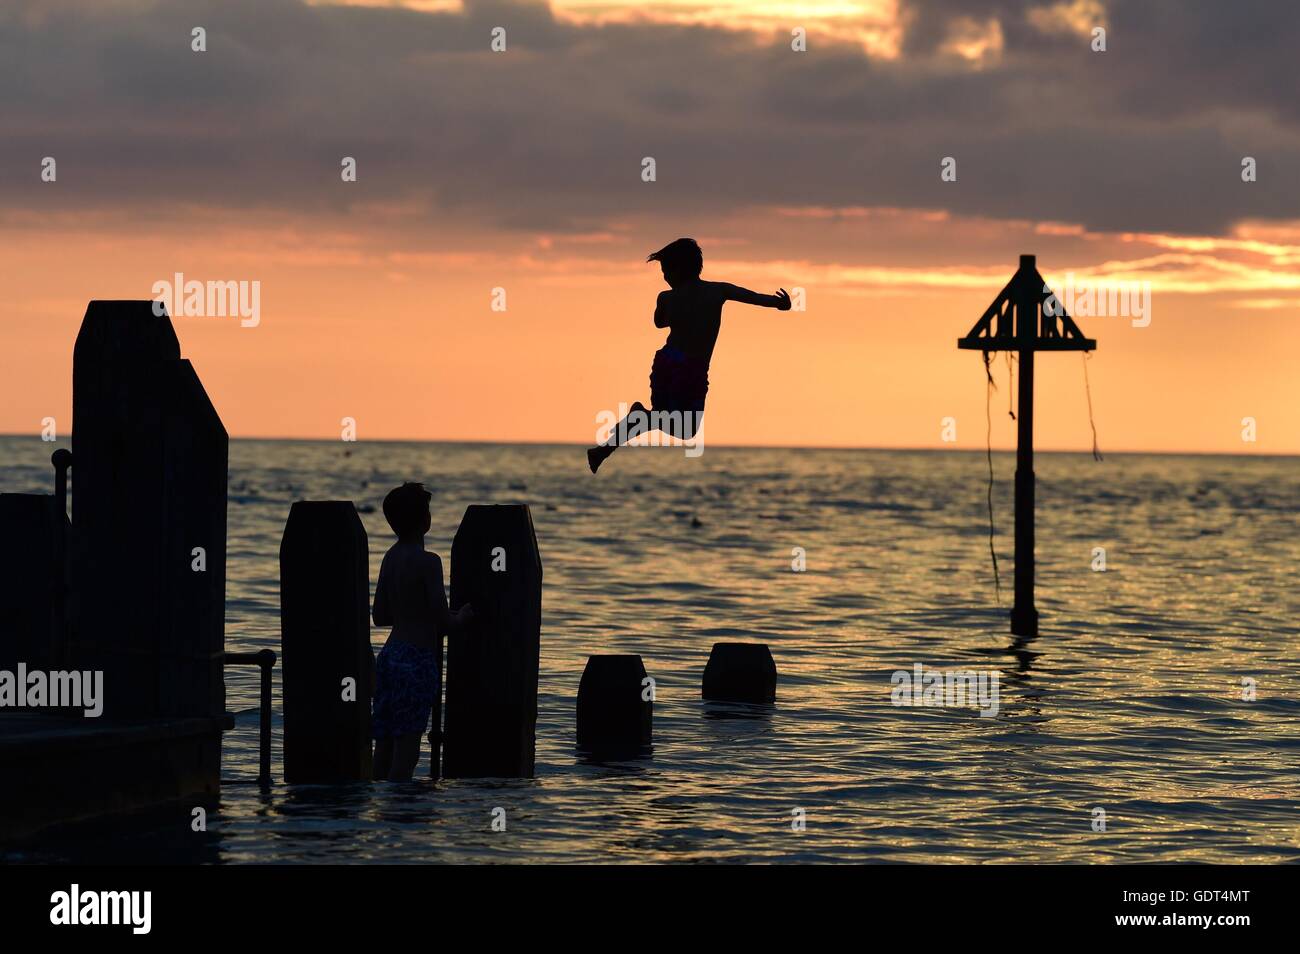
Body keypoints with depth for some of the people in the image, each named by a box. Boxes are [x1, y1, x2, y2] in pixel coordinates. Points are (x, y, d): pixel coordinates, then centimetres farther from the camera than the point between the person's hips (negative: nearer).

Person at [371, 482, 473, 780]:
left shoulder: (390, 557, 10)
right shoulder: (428, 562, -13)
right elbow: (444, 623, -17)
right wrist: (462, 619, 4)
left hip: (390, 655, 8)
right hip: (416, 662, -8)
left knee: (385, 744, 10)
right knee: (406, 749, -7)